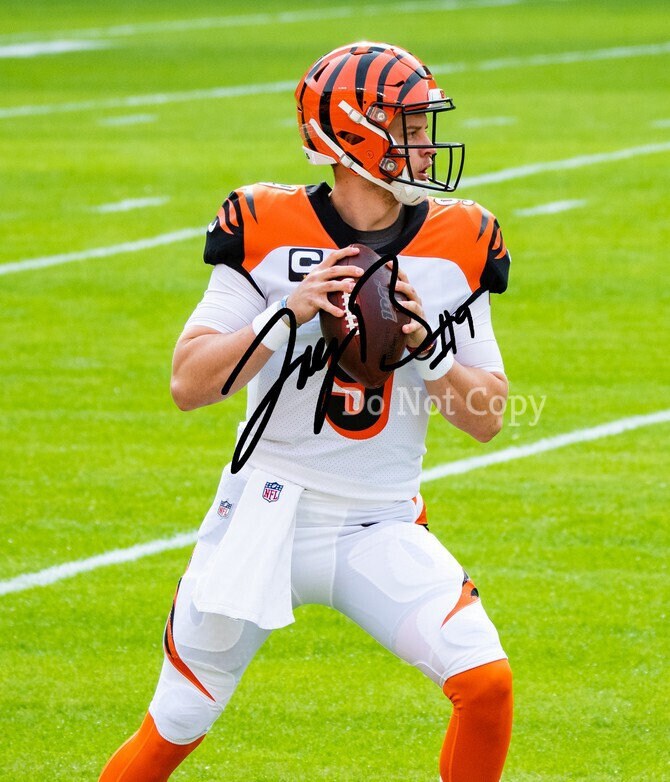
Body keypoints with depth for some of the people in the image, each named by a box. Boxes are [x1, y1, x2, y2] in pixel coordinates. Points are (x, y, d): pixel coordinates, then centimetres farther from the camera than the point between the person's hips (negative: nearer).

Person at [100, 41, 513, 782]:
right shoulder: (267, 229, -7)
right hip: (266, 516, -2)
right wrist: (289, 313, -23)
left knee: (487, 683, -18)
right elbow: (189, 383, -10)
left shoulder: (457, 244, 0)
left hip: (382, 528, 2)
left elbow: (485, 418, 2)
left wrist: (424, 344, -16)